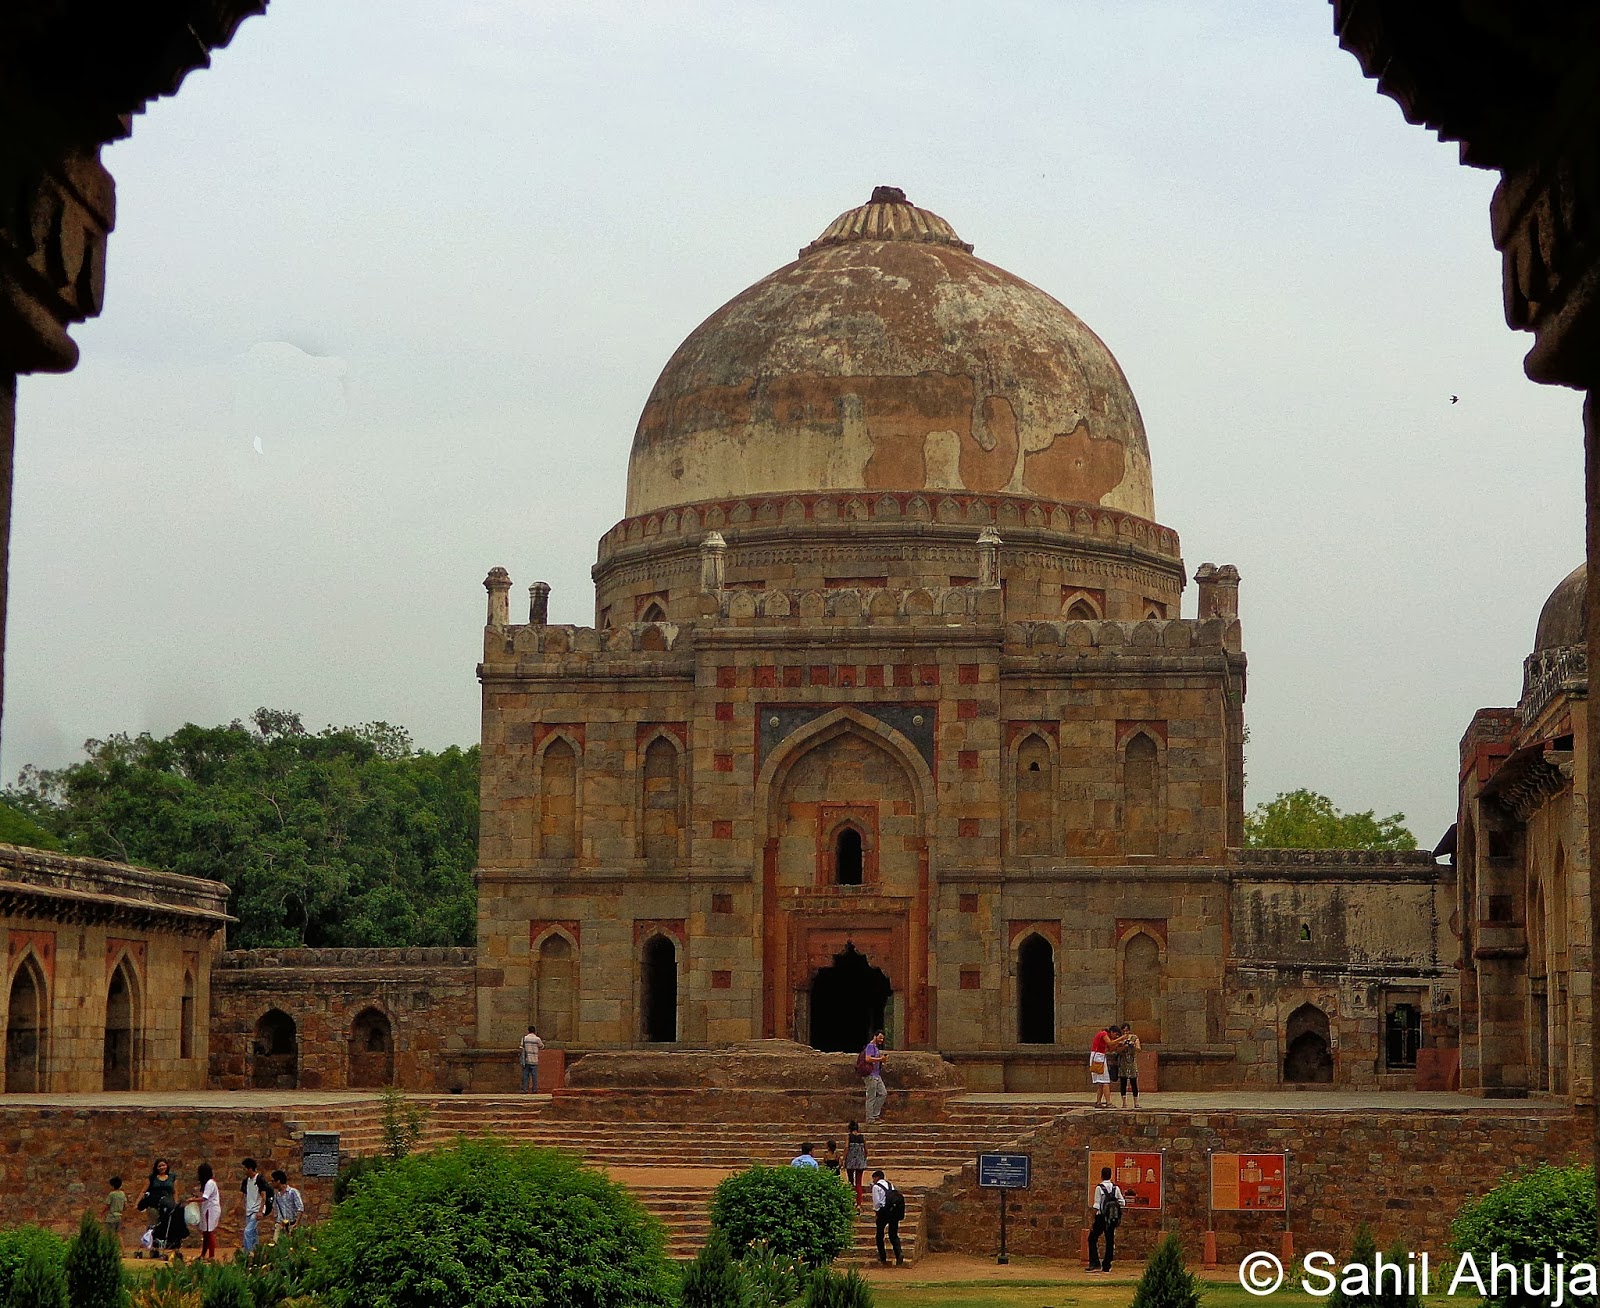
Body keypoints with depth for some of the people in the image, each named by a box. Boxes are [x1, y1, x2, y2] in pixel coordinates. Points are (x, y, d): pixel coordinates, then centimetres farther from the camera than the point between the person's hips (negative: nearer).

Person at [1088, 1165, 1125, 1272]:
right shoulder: (1116, 1188, 3)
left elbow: (1096, 1206, -11)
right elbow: (1122, 1203, 2)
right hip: (1112, 1219, 4)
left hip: (1101, 1217, -4)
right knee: (1110, 1241, 10)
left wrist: (1093, 1222, -8)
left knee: (1092, 1239, 8)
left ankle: (1095, 1263, -2)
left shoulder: (1099, 1188, -9)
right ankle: (1106, 1266, 10)